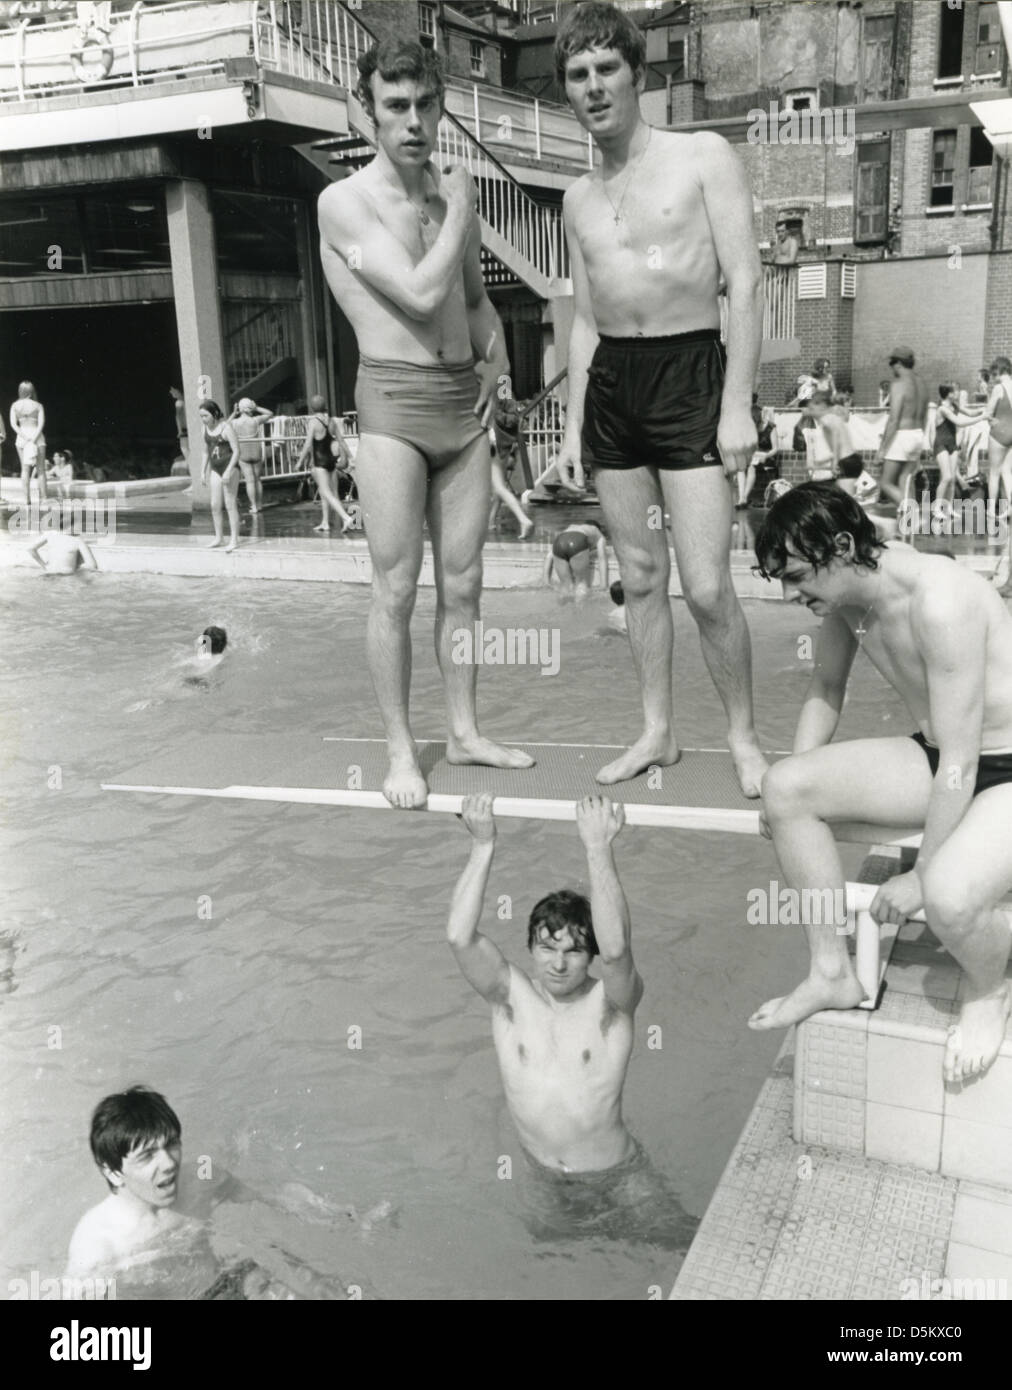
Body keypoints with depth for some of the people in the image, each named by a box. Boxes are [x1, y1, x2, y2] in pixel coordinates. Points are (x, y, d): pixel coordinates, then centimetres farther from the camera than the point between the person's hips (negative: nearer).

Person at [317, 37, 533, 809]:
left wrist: (496, 353, 8)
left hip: (466, 402, 6)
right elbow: (421, 294, -18)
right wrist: (458, 210, -5)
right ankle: (401, 750, 8)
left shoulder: (457, 190, 13)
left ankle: (465, 730, 21)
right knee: (396, 591, -3)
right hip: (393, 404, -6)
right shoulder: (345, 202, -6)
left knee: (463, 583, 9)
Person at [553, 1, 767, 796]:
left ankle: (745, 736, 10)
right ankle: (658, 731, 20)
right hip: (610, 384, 5)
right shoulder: (580, 200, 15)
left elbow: (746, 286, -6)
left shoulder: (703, 158, -1)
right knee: (640, 576, 9)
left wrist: (738, 403, -15)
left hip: (689, 375, -5)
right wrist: (574, 426, 12)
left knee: (707, 586, -9)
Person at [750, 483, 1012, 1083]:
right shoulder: (846, 593, -5)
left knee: (948, 898, -36)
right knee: (783, 786, -8)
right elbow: (826, 689, 15)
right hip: (936, 758, 8)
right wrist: (802, 787, 7)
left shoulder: (939, 602, -31)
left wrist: (920, 877, -19)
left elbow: (960, 767, -28)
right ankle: (835, 974, 8)